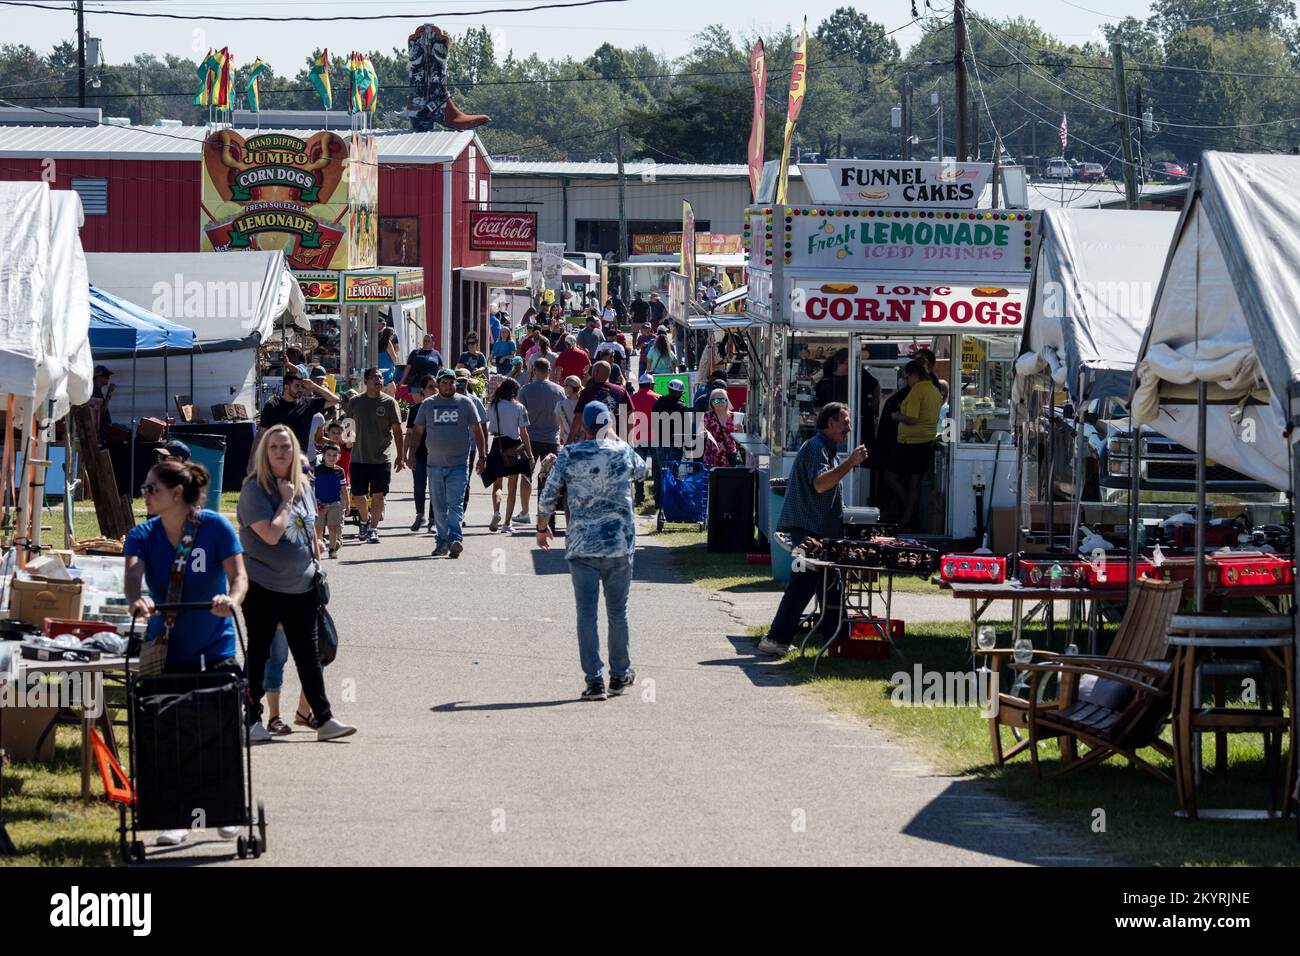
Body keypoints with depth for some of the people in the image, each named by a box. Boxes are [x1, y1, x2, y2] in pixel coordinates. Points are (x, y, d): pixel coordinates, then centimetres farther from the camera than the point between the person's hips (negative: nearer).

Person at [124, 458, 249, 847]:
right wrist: (136, 600, -43)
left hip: (215, 650, -2)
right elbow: (133, 573, -20)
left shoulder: (215, 527, -8)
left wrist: (232, 599, -39)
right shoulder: (143, 535, -2)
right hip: (166, 650, 2)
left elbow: (238, 574, -16)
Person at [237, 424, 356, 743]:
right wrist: (286, 500, -15)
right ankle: (252, 719, 12)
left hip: (301, 588, 6)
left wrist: (317, 565, 17)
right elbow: (271, 534, -23)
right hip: (263, 588, -6)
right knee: (259, 654, 4)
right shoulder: (254, 490, -12)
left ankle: (324, 719, 4)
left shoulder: (302, 486, 9)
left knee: (308, 654, 5)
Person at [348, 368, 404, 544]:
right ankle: (365, 521, 33)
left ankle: (373, 529, 2)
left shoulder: (389, 402, -1)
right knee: (358, 496, 7)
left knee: (378, 495, -6)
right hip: (359, 457, 2)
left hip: (381, 458, -2)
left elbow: (397, 430, 0)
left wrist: (400, 456, -2)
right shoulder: (355, 402, 5)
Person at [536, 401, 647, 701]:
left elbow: (548, 496, -1)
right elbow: (641, 470, 24)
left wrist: (542, 528, 15)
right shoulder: (623, 453, 1)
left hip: (581, 546, -1)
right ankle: (620, 674, 24)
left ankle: (594, 681, -4)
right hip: (619, 546, 1)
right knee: (618, 613, 14)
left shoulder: (569, 455, -3)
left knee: (587, 615, 0)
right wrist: (614, 437, 26)